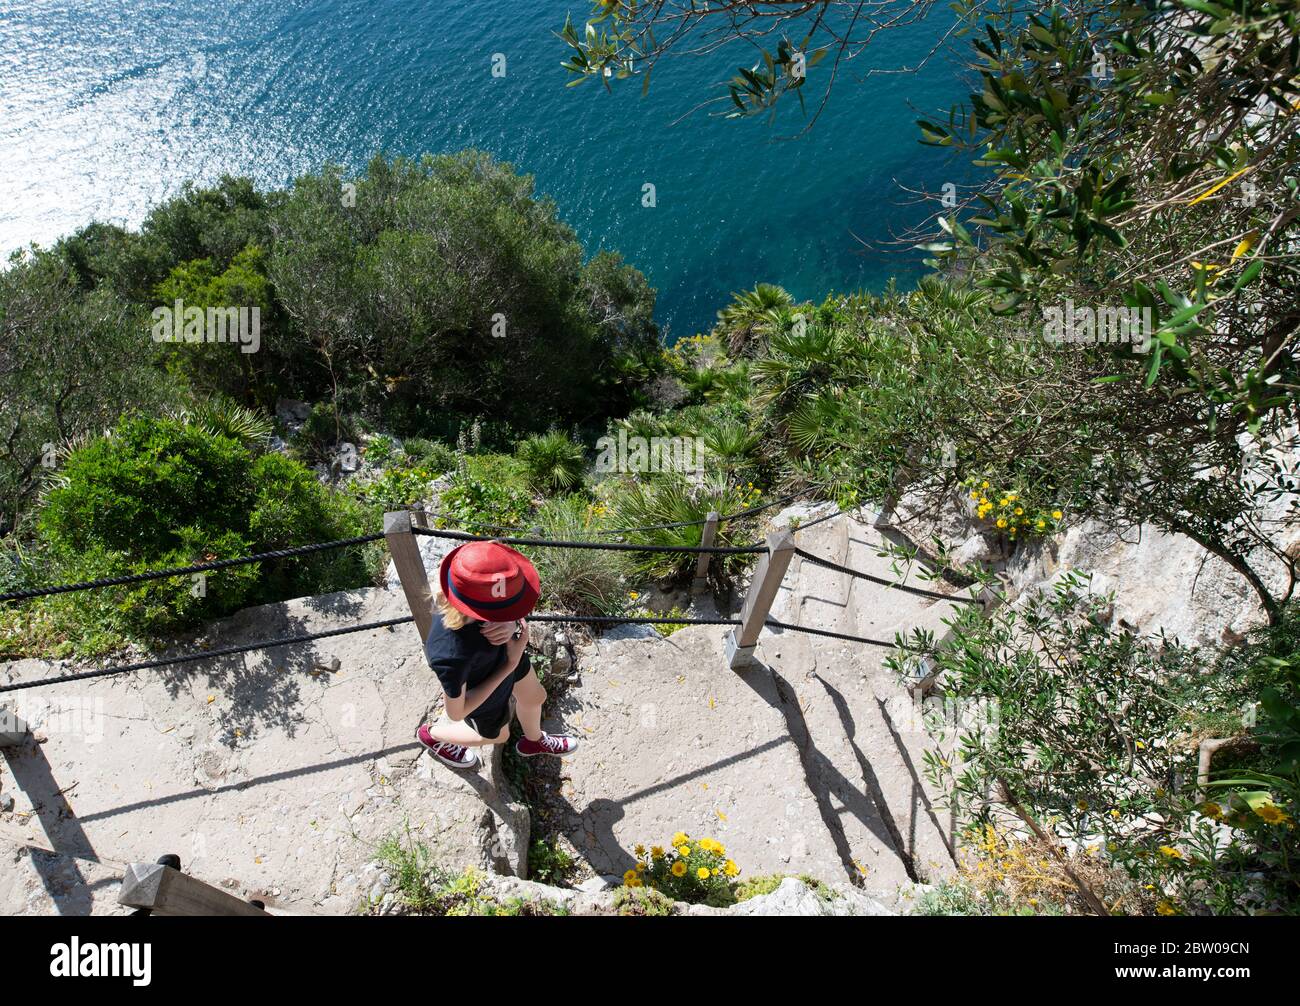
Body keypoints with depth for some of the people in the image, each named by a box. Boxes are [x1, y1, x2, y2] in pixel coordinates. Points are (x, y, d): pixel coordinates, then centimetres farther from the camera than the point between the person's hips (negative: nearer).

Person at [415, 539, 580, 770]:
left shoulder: (472, 584, -34)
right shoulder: (452, 656, -48)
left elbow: (513, 616, -10)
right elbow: (456, 713, -28)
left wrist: (512, 625, -35)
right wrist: (511, 665, -31)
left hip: (503, 654, 5)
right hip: (482, 696, -4)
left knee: (535, 698, 30)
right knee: (497, 735, 29)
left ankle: (534, 741, 65)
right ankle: (432, 735, 56)